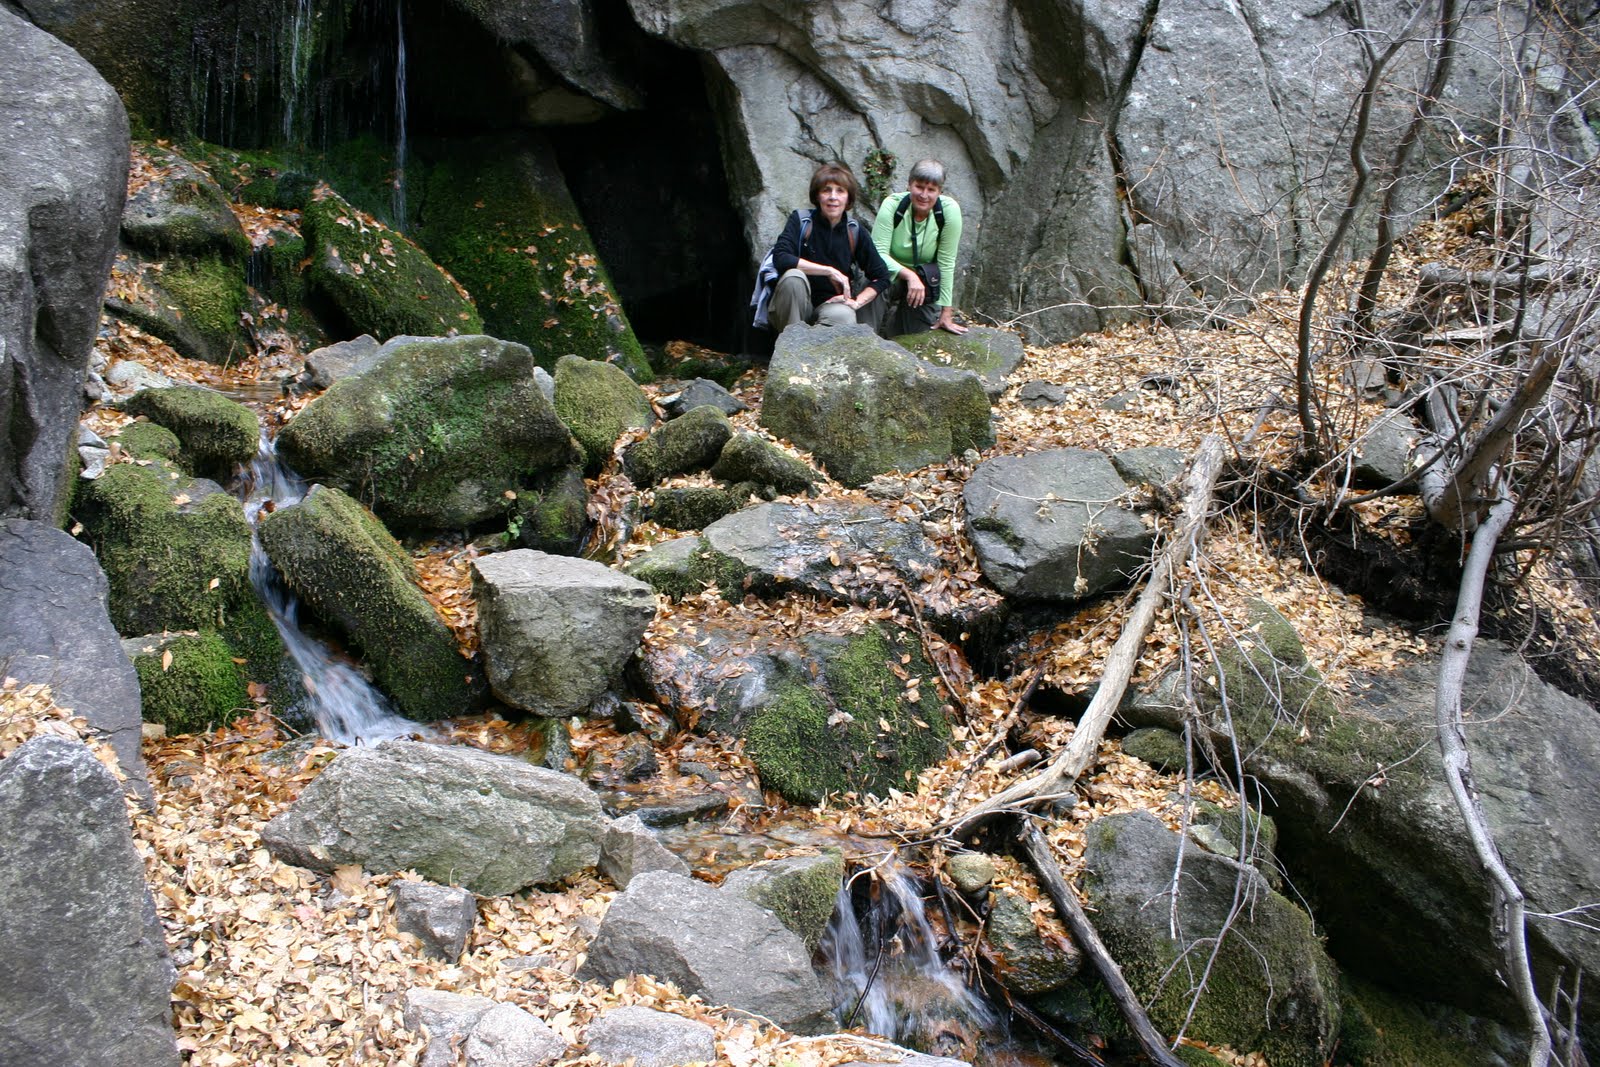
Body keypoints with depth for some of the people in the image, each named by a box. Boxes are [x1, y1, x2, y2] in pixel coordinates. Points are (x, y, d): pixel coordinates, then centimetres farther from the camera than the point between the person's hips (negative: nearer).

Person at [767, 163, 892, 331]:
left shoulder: (854, 231, 2)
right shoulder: (800, 221, -5)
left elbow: (881, 277, 8)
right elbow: (780, 258, -22)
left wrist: (857, 301, -8)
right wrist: (830, 271, -22)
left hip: (830, 306, 1)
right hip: (791, 311, 0)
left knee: (844, 316, -35)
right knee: (793, 276, -33)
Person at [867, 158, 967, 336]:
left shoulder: (949, 210, -20)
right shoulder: (892, 205, -21)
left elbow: (946, 263, -17)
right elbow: (878, 253, -25)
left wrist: (946, 314, -15)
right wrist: (909, 275, -40)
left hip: (927, 280, 2)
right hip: (891, 275, -2)